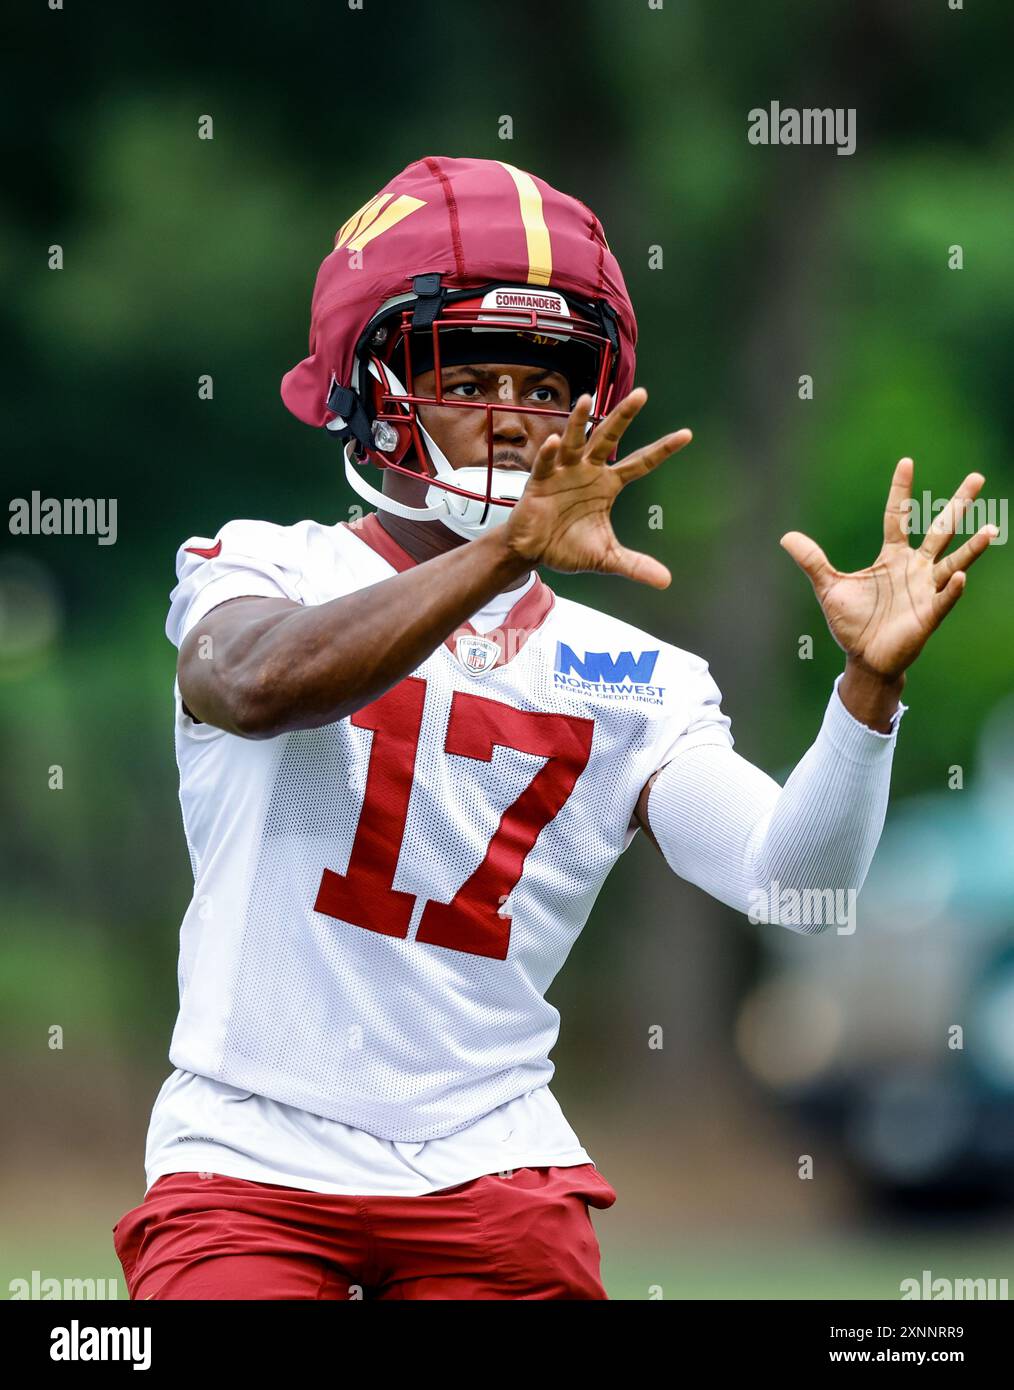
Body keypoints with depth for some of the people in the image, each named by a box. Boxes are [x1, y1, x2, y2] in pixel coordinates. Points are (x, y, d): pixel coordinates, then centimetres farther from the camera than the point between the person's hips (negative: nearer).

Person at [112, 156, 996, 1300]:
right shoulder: (262, 569, 1)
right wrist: (508, 553, -33)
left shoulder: (630, 681, 9)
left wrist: (868, 689, -23)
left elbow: (788, 881, -6)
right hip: (249, 1158, -3)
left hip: (487, 1172, 3)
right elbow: (254, 684, -24)